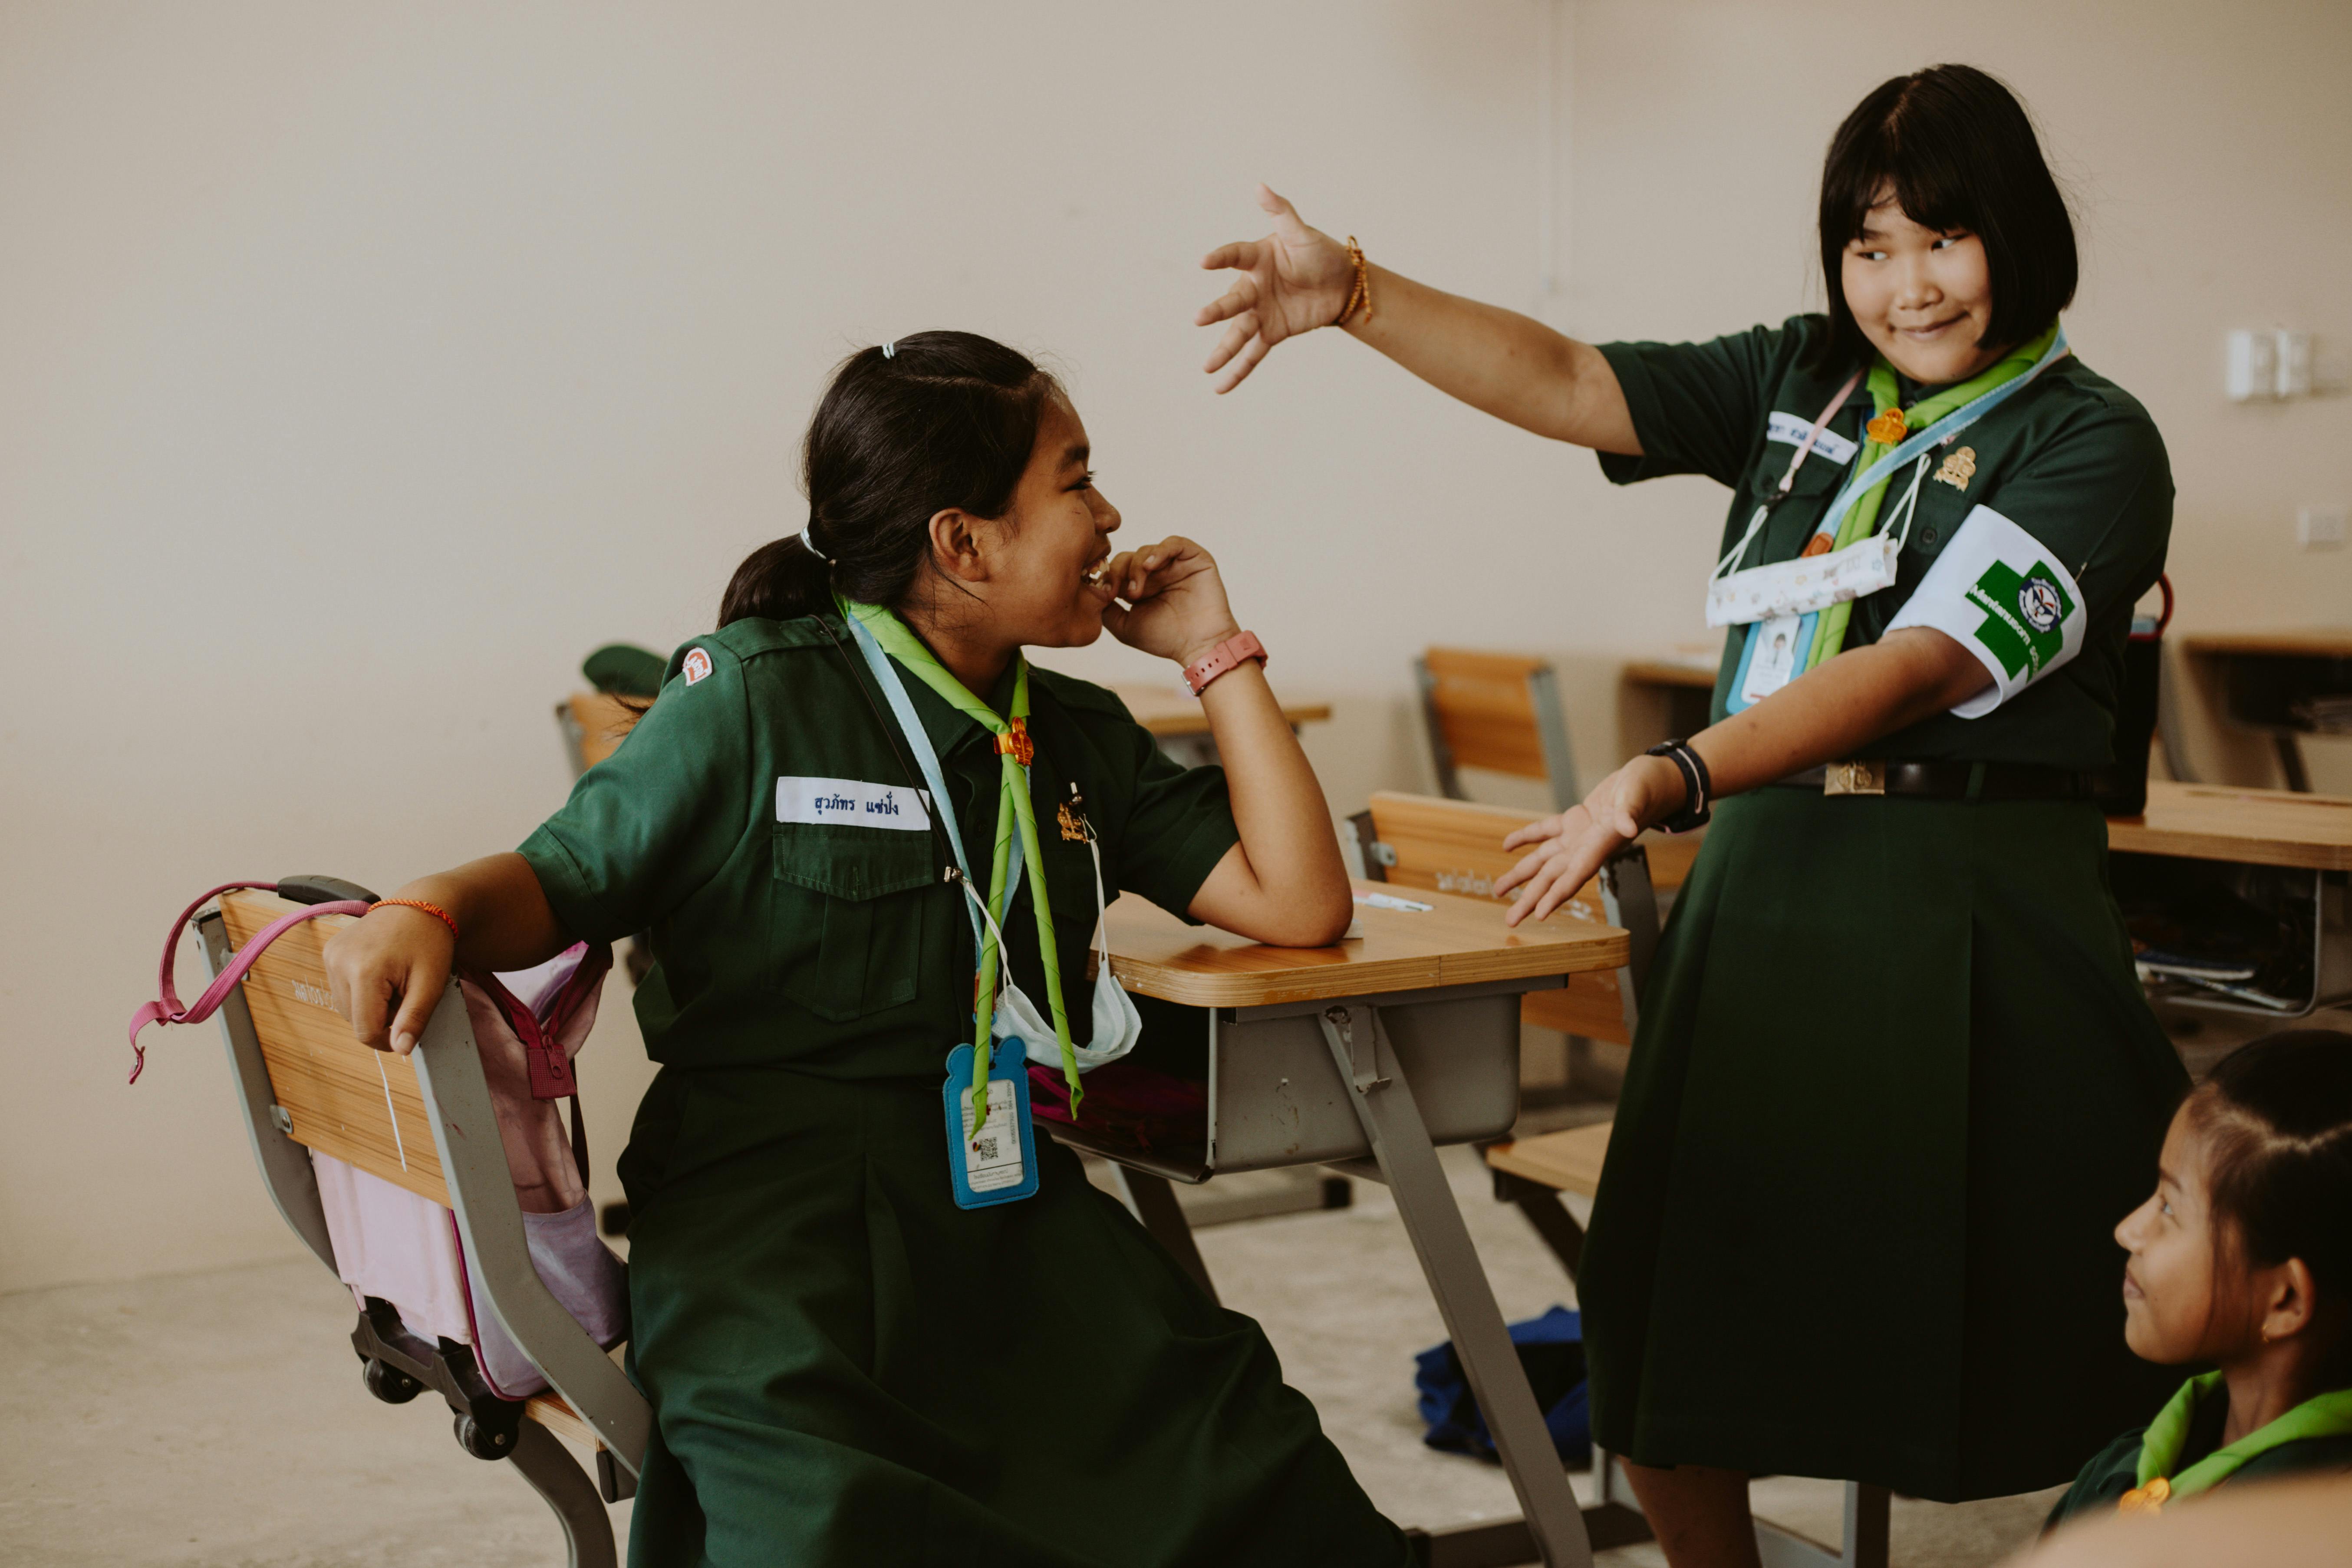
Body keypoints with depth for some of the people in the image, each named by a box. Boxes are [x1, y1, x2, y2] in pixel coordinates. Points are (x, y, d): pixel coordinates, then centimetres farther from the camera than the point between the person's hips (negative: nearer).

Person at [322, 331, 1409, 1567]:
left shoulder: (1081, 740, 17)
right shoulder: (755, 700, 1)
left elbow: (1299, 905, 11)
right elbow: (561, 880, 5)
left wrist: (1217, 652, 13)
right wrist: (428, 914, -18)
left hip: (1001, 1194, 5)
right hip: (768, 1191, -4)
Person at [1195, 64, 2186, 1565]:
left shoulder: (2091, 443, -5)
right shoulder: (1797, 384, 11)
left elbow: (1917, 668, -18)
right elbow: (1564, 385, 1)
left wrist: (1670, 780, -29)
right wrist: (1354, 292, -13)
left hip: (1976, 914, -5)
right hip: (1766, 887, 5)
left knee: (2033, 1337, 0)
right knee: (1668, 1328, 7)